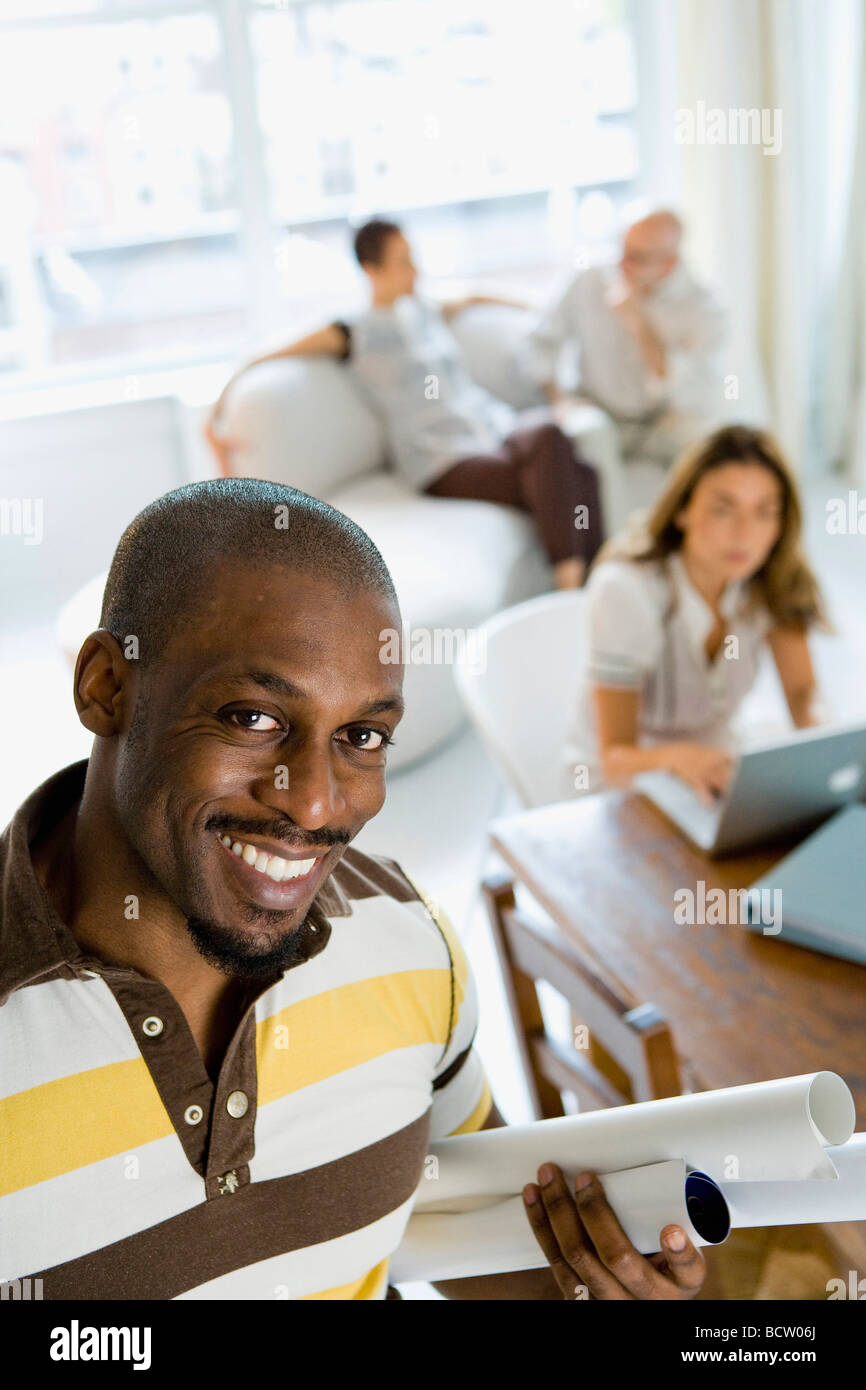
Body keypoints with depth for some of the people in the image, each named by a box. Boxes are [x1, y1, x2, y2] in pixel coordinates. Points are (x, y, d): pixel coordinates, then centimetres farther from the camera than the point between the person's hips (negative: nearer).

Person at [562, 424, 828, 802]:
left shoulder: (772, 580, -11)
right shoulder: (625, 590, -27)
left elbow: (802, 690, -3)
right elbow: (615, 758, -27)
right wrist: (676, 758, -50)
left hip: (714, 767, 6)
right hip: (620, 784, -5)